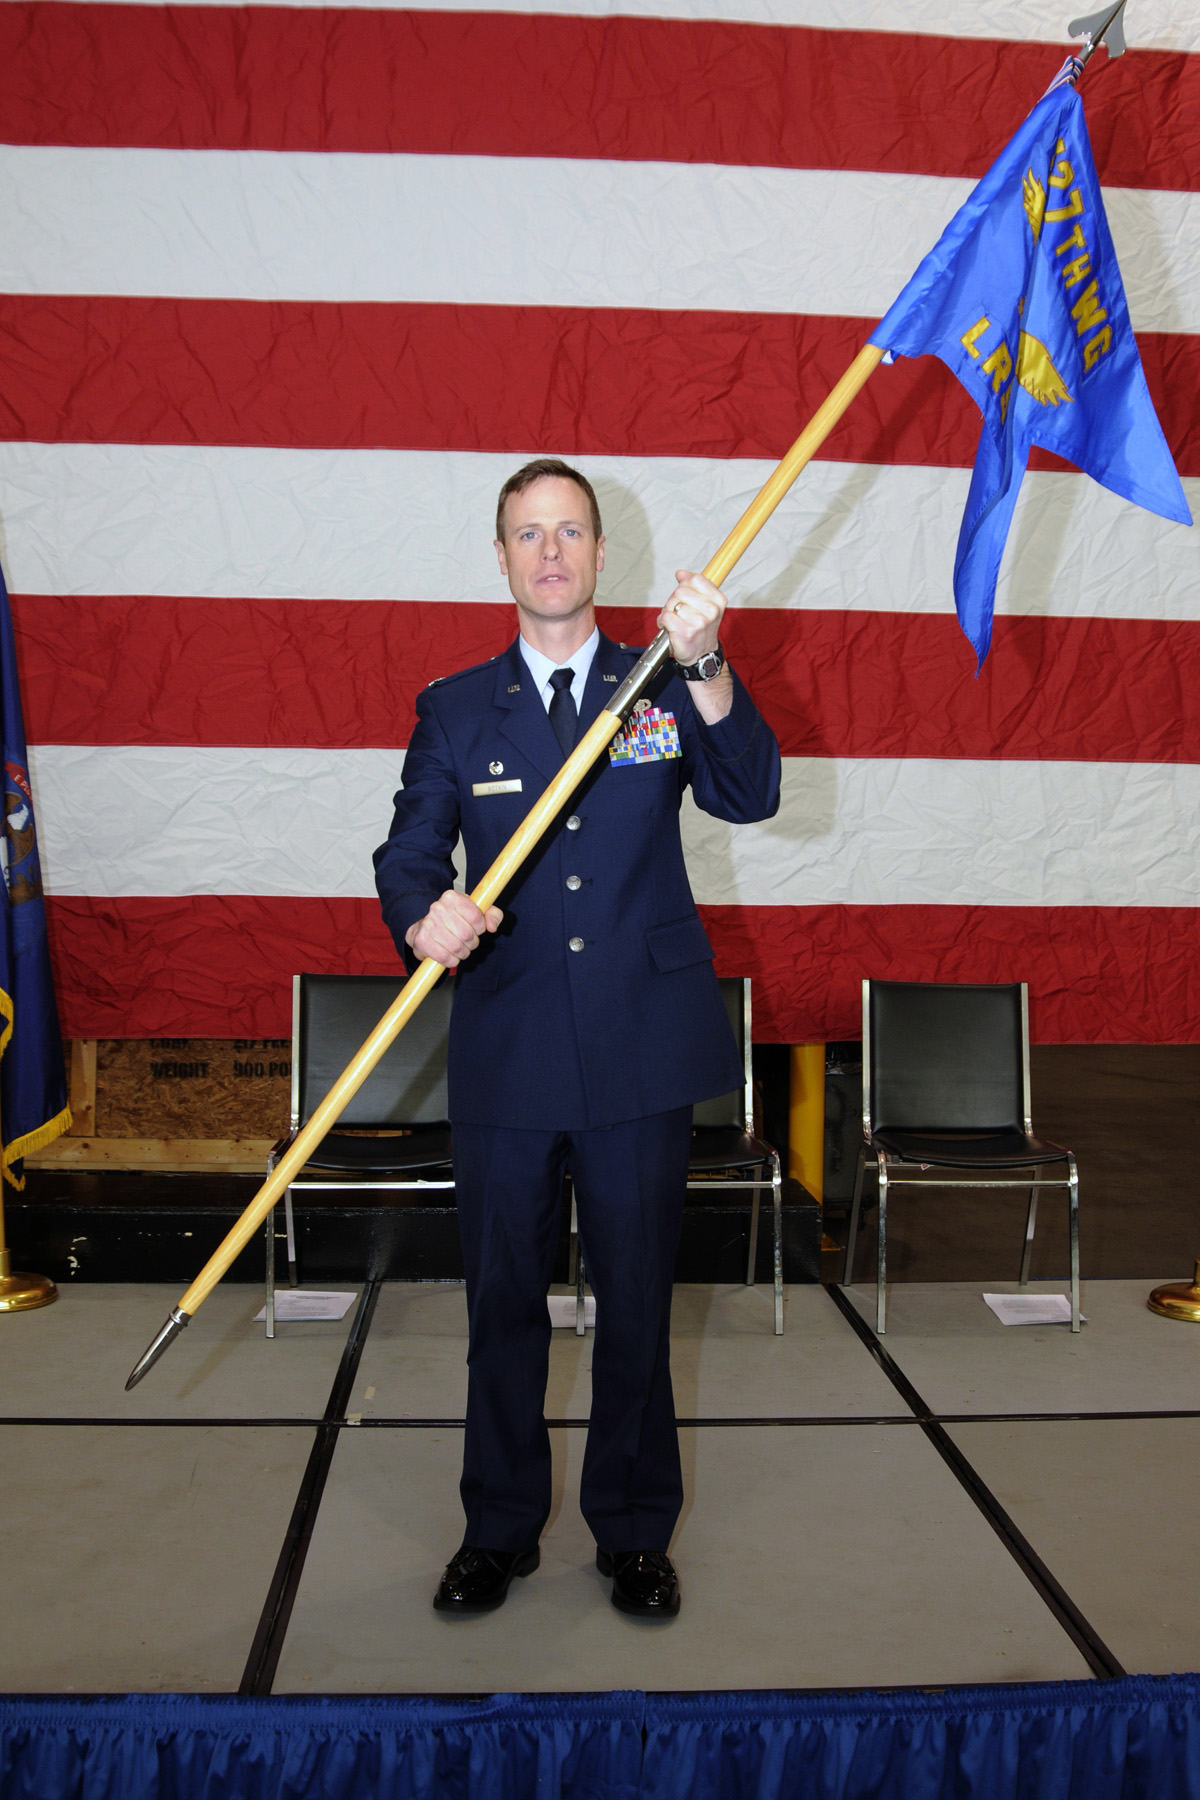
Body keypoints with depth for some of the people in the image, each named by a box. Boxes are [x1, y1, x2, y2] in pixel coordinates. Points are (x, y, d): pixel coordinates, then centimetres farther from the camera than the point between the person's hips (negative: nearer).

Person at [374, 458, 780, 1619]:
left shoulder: (668, 691, 6)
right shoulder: (455, 708, 7)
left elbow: (750, 796, -10)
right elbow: (408, 851, 1)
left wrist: (704, 669, -25)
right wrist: (424, 917, -22)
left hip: (641, 1051, 0)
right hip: (506, 1052, 1)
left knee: (637, 1297, 11)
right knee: (502, 1297, 12)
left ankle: (634, 1532, 31)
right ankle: (498, 1529, 33)